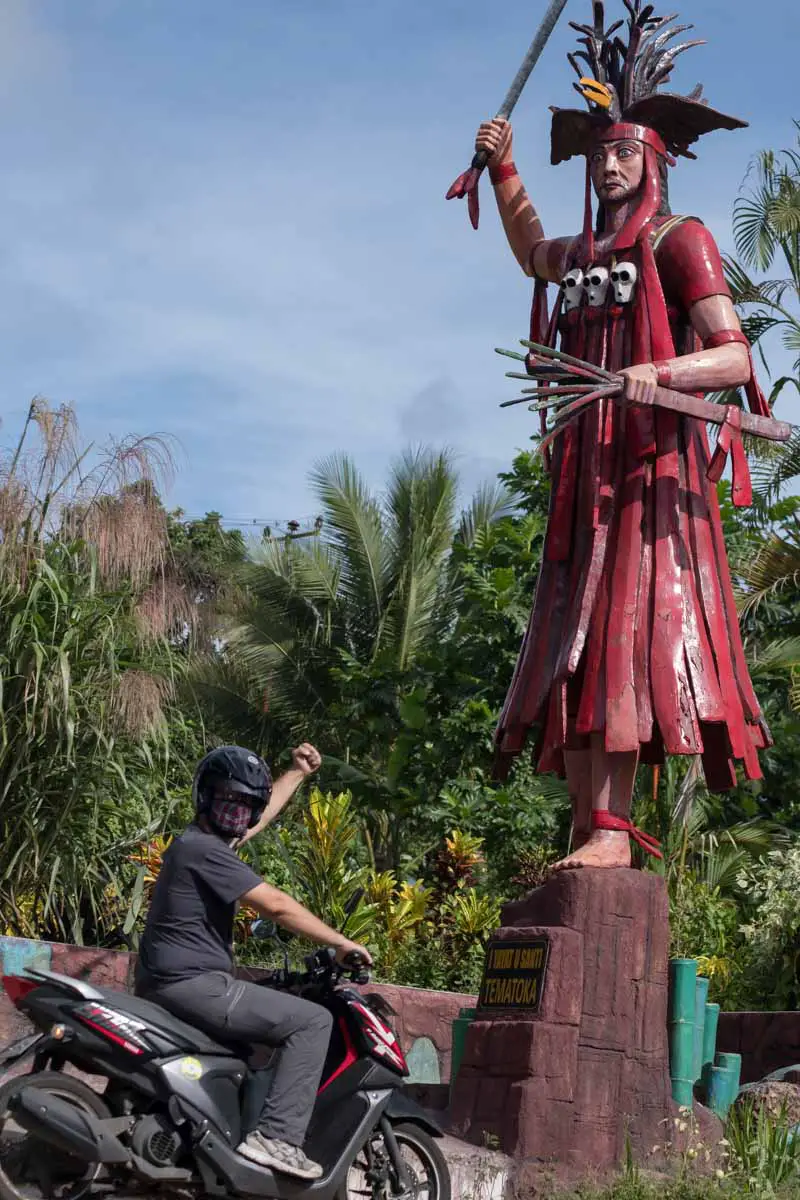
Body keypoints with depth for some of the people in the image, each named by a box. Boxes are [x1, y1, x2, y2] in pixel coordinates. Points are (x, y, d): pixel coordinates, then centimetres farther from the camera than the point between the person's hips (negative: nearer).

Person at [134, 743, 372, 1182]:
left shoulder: (201, 838, 14)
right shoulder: (204, 849, -15)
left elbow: (263, 812, 33)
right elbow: (276, 905, -18)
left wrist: (297, 774, 33)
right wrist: (341, 943, -10)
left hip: (167, 986, 11)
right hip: (190, 985, -11)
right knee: (312, 1021, -12)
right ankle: (276, 1138, -19)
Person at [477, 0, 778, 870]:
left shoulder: (678, 242, -1)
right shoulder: (583, 253, 20)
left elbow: (736, 356, -10)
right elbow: (531, 252, 44)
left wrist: (659, 374, -27)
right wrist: (503, 167, 35)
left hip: (652, 468, -7)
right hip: (583, 470, 7)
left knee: (628, 634, -16)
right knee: (573, 648, 1)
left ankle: (614, 829, -19)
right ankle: (587, 832, 2)